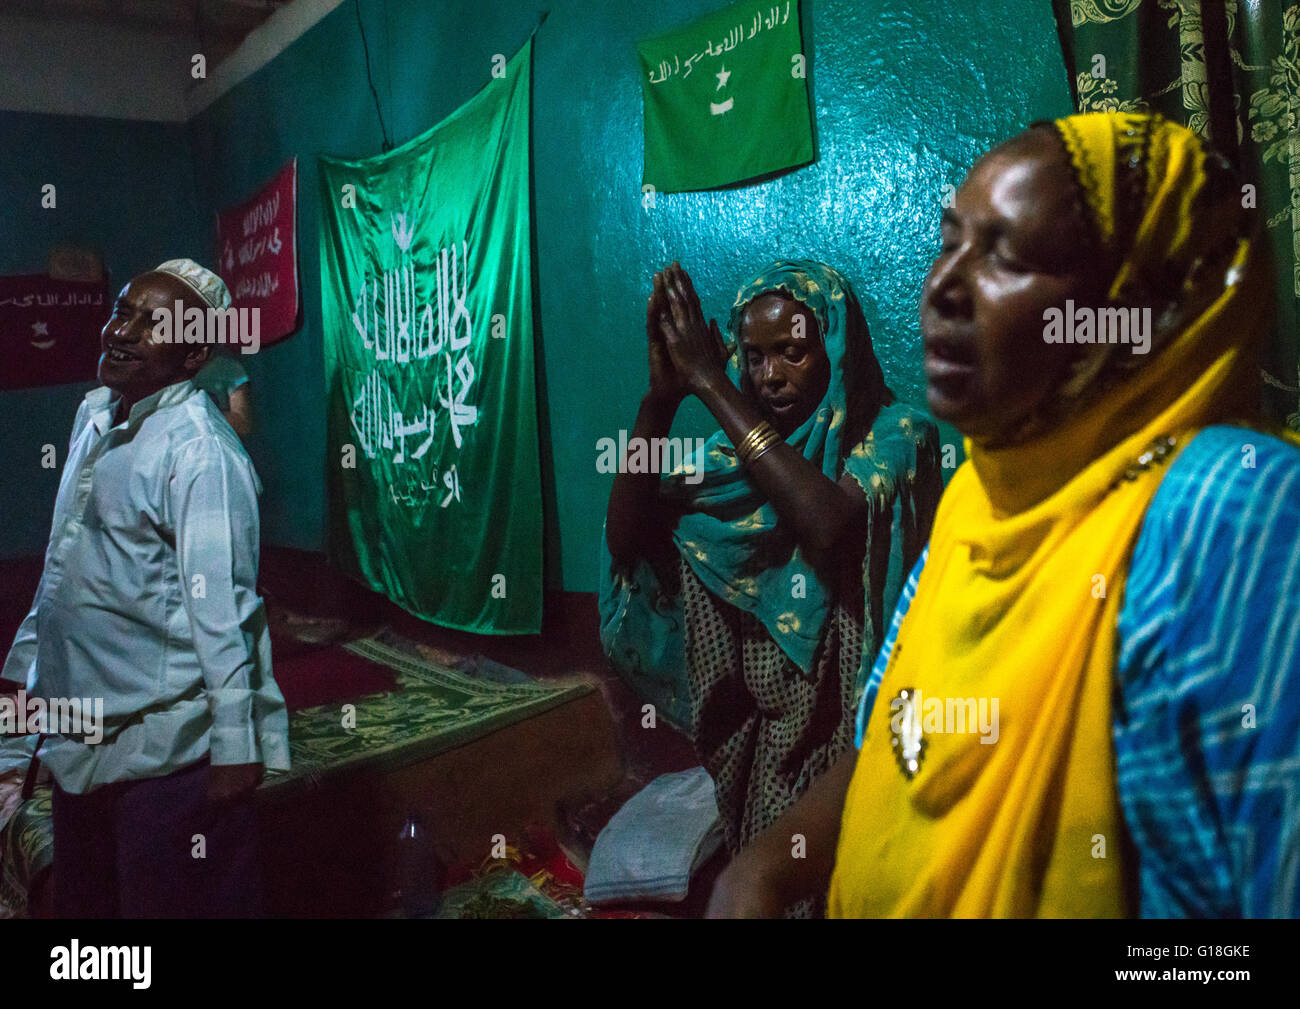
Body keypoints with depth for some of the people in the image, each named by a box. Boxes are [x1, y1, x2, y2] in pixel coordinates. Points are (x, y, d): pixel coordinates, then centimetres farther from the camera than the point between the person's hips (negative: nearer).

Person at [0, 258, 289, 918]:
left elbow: (220, 607, -21)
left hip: (169, 746, -9)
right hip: (82, 738, 9)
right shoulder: (94, 415, 9)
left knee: (177, 904, 4)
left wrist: (235, 749, -21)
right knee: (82, 902, 21)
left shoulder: (198, 450, -18)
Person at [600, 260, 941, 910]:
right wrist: (662, 395, -20)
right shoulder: (737, 449, 1)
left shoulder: (893, 435, -10)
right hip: (756, 736, 4)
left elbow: (829, 522, -31)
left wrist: (711, 386, -25)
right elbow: (625, 538, -9)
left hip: (853, 737, -4)